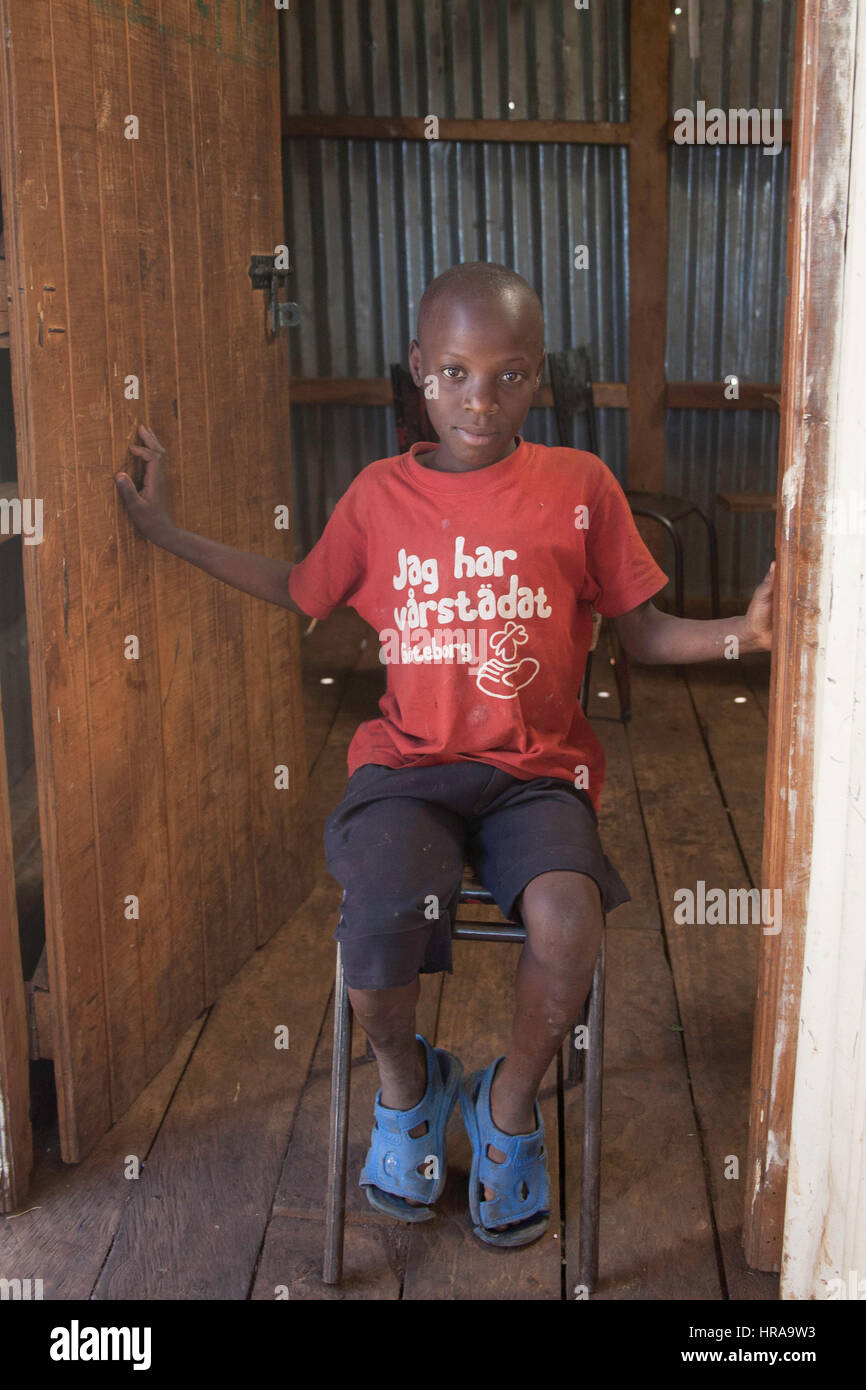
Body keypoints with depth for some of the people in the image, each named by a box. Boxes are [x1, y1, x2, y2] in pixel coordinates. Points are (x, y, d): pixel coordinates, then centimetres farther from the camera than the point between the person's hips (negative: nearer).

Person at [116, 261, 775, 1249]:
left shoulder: (580, 485, 1)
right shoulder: (380, 494, 6)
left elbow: (642, 633, 7)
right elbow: (303, 591, 22)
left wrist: (745, 631, -10)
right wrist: (170, 535, 21)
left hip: (537, 770, 0)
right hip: (409, 766, 1)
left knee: (568, 919, -31)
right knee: (380, 918, -29)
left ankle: (509, 1103, 4)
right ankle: (405, 1083, 9)